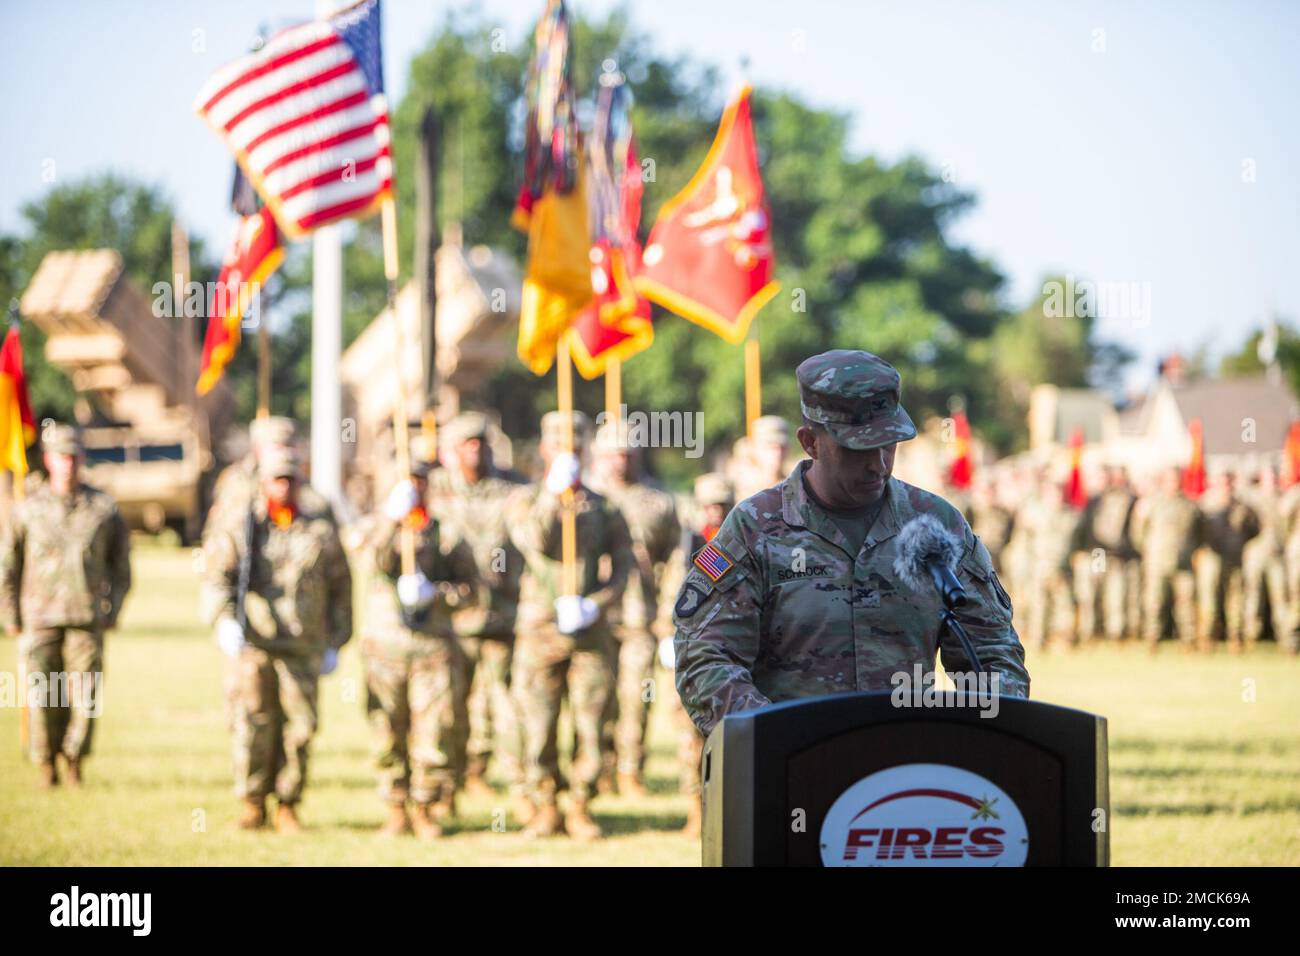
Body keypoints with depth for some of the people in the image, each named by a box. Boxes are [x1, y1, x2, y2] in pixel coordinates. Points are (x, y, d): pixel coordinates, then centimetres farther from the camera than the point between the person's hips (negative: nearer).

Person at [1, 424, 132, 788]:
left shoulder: (104, 509, 4)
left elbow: (121, 565, 13)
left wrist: (112, 611, 5)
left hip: (88, 621, 0)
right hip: (41, 619, 0)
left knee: (85, 696, -6)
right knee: (44, 699, -4)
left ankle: (75, 758, 12)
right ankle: (46, 766, 12)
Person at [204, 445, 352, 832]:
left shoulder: (321, 531, 13)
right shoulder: (238, 530, 9)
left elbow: (340, 590, 16)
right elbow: (217, 576, -1)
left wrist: (335, 643, 11)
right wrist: (225, 620, -17)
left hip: (302, 647, 1)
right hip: (251, 644, -1)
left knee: (299, 725, -2)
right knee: (252, 724, -6)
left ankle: (287, 805, 6)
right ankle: (251, 804, 4)